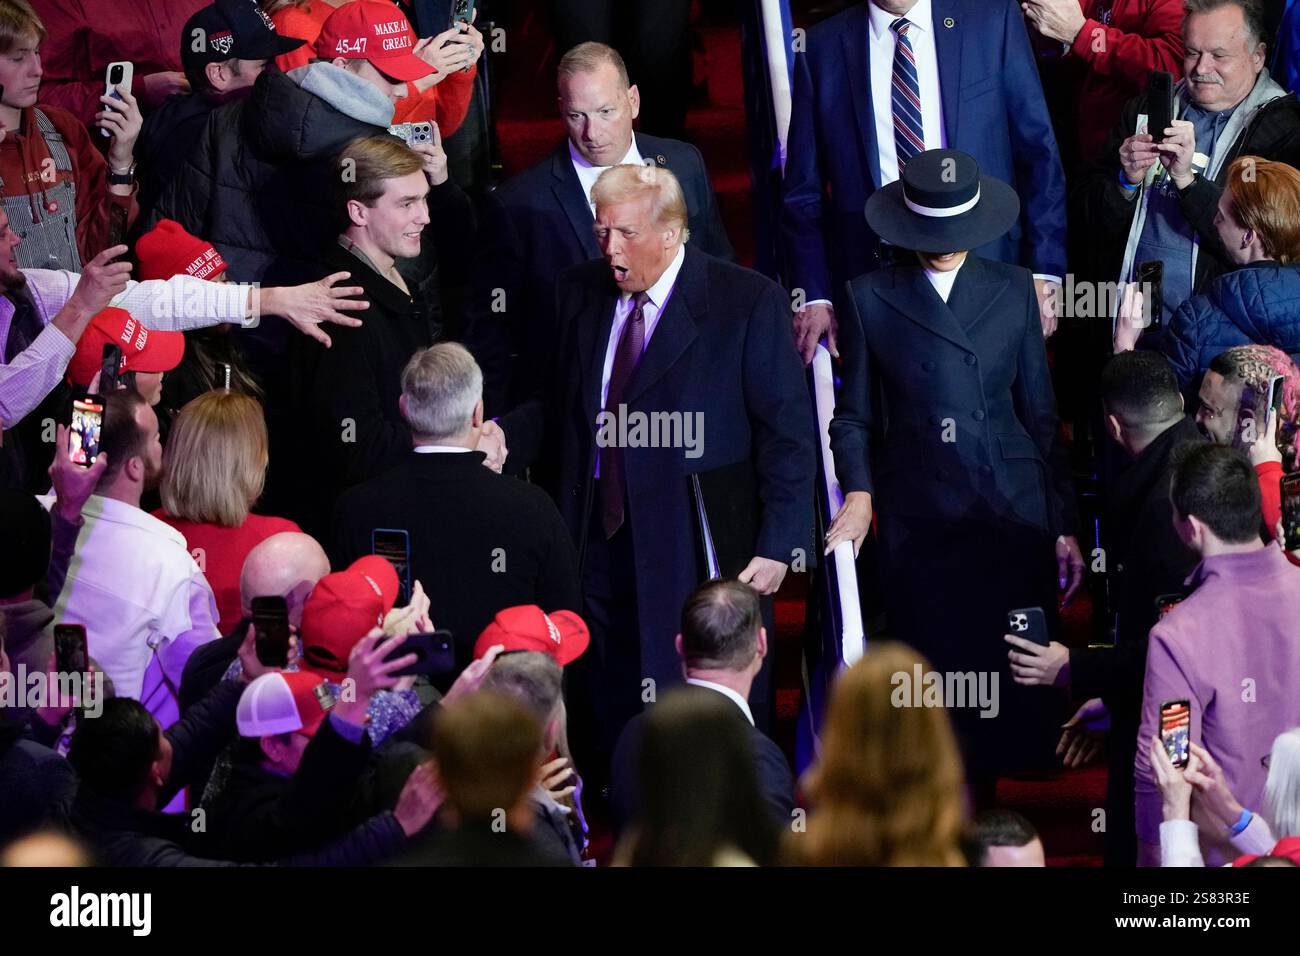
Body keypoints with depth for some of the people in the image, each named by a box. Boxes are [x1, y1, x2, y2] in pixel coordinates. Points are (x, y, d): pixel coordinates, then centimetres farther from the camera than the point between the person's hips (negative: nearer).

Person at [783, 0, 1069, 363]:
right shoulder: (822, 47, 3)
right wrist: (812, 296, -1)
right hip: (873, 275, 1)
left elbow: (1038, 151, 1)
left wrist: (1043, 270, -5)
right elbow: (803, 189, 6)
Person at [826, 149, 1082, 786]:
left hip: (1012, 511, 1)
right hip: (918, 518, -1)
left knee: (1016, 673, -4)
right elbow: (853, 416, 9)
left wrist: (1064, 525, 7)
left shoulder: (1013, 290, 8)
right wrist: (858, 490, -9)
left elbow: (1040, 412, 10)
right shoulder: (871, 298, 4)